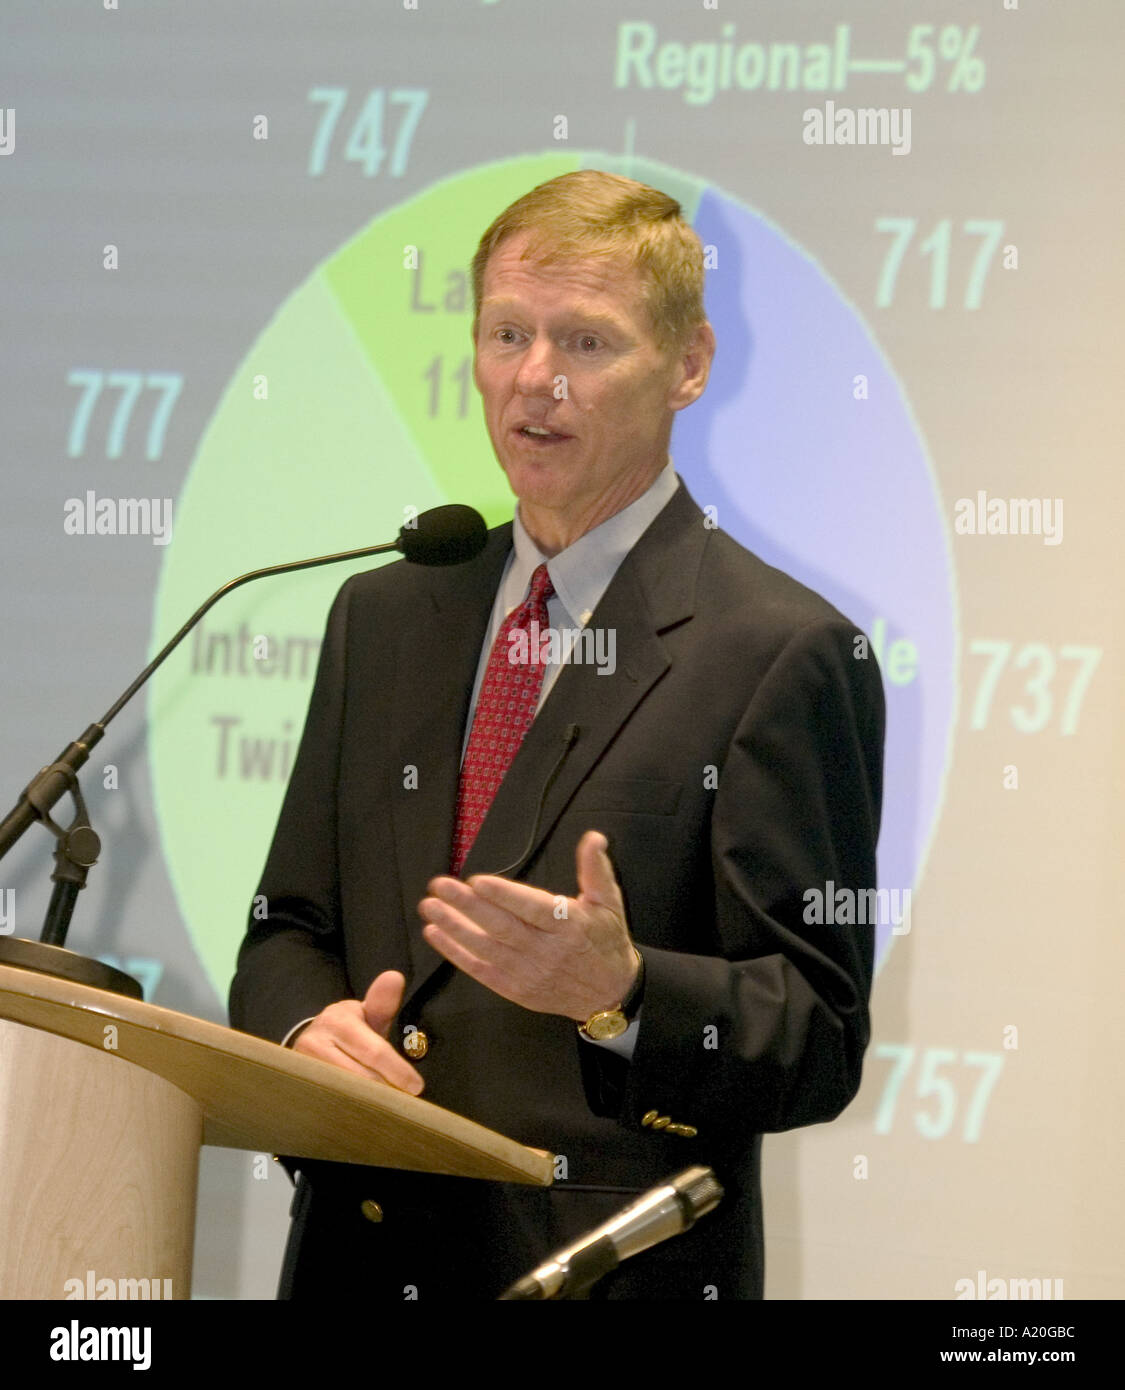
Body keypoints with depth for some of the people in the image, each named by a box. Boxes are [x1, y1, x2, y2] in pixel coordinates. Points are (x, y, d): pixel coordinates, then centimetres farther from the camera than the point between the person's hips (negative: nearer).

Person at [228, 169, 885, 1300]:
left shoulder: (785, 653, -8)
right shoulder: (381, 619, 12)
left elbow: (819, 1042, -10)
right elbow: (288, 926, 13)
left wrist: (620, 992, -27)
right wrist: (307, 1028, -8)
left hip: (607, 1270, -5)